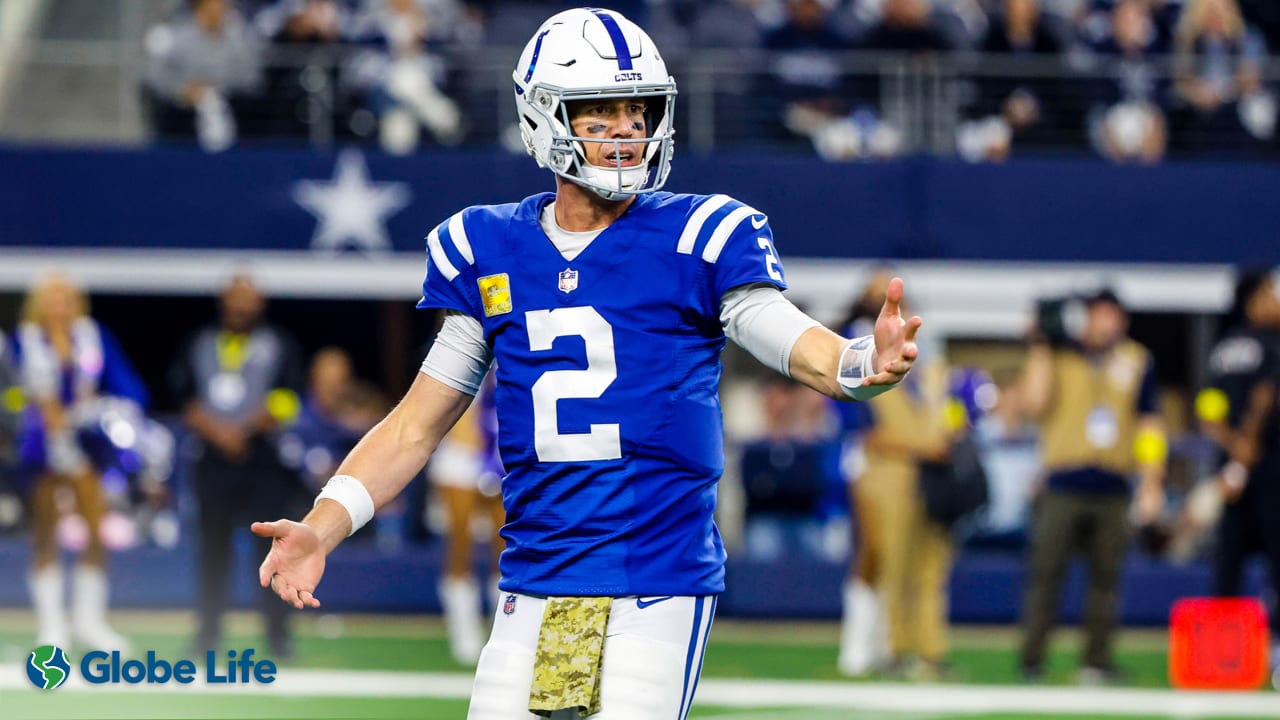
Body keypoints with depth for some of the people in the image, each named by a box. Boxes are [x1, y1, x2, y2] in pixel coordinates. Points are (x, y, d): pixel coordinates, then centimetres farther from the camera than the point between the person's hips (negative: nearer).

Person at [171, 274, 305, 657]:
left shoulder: (279, 345, 4)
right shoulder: (200, 344, 12)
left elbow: (286, 400, -4)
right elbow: (184, 397, 5)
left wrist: (245, 431, -14)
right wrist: (218, 433, -8)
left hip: (264, 462, -2)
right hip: (213, 462, 2)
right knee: (214, 546, 3)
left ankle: (278, 634, 1)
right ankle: (209, 629, 10)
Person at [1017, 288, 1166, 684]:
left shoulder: (1137, 362, 12)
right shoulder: (1060, 357, 5)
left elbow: (1149, 425, 14)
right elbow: (1035, 403, -9)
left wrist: (1152, 483, 8)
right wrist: (1040, 349, -8)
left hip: (1112, 488, 2)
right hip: (1063, 485, -2)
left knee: (1105, 577, 2)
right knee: (1046, 573, -6)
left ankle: (1097, 661, 7)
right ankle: (1031, 661, -3)